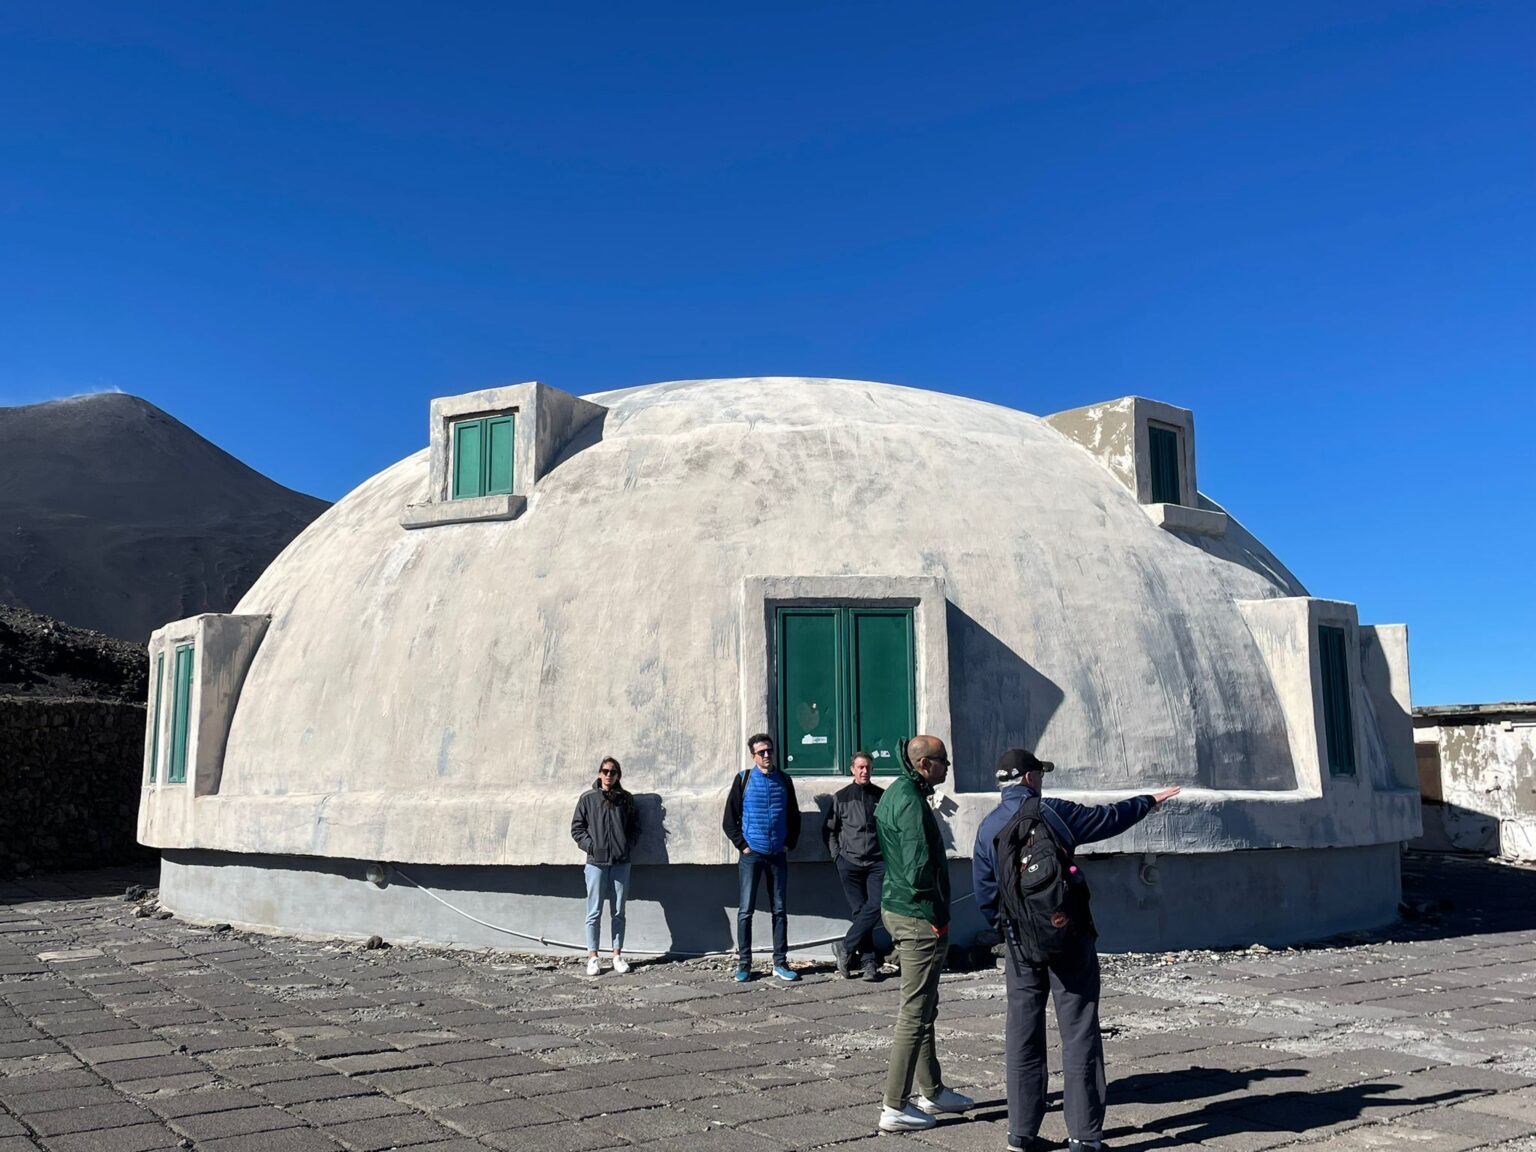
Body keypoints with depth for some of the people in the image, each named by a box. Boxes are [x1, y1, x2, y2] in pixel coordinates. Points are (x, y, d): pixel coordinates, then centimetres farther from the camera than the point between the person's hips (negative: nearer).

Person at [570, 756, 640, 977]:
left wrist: (627, 845, -2)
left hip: (621, 863, 2)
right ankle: (592, 957, 7)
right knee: (595, 912, 0)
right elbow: (577, 828, 3)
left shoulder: (626, 799, 7)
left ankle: (617, 955, 16)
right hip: (596, 863, -2)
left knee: (618, 912, 8)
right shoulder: (588, 799, 2)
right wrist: (590, 845, -8)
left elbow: (635, 826, 12)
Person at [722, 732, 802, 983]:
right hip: (752, 855, -3)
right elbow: (729, 819, 0)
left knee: (780, 910, 6)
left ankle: (780, 963, 13)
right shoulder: (744, 779, -1)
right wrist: (742, 845, -5)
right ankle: (743, 963, 7)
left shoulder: (784, 781, 8)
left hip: (778, 855, 3)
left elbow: (794, 817, 16)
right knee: (745, 910, -1)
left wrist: (790, 844, 7)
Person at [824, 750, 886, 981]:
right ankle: (869, 960, 6)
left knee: (876, 906, -14)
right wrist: (837, 856, 3)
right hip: (850, 863, 0)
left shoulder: (882, 796, 6)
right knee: (859, 910, 0)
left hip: (877, 862, 0)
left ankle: (845, 948, -2)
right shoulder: (841, 798, 5)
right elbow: (830, 830, 11)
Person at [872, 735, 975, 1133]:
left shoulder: (895, 793, 12)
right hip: (918, 917, -11)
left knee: (923, 1009, 20)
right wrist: (936, 916, -14)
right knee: (915, 1013, -3)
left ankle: (933, 1092, 32)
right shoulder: (911, 801, -20)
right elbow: (919, 866, -24)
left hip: (896, 907, 11)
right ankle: (895, 1108, 4)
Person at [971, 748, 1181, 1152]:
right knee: (1079, 1032, 3)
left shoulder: (988, 827, 1)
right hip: (1067, 936, -3)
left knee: (1023, 1035, 10)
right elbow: (1109, 818, 6)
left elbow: (983, 892, 3)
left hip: (1021, 941, 4)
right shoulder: (1053, 812, -8)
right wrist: (1150, 801, 21)